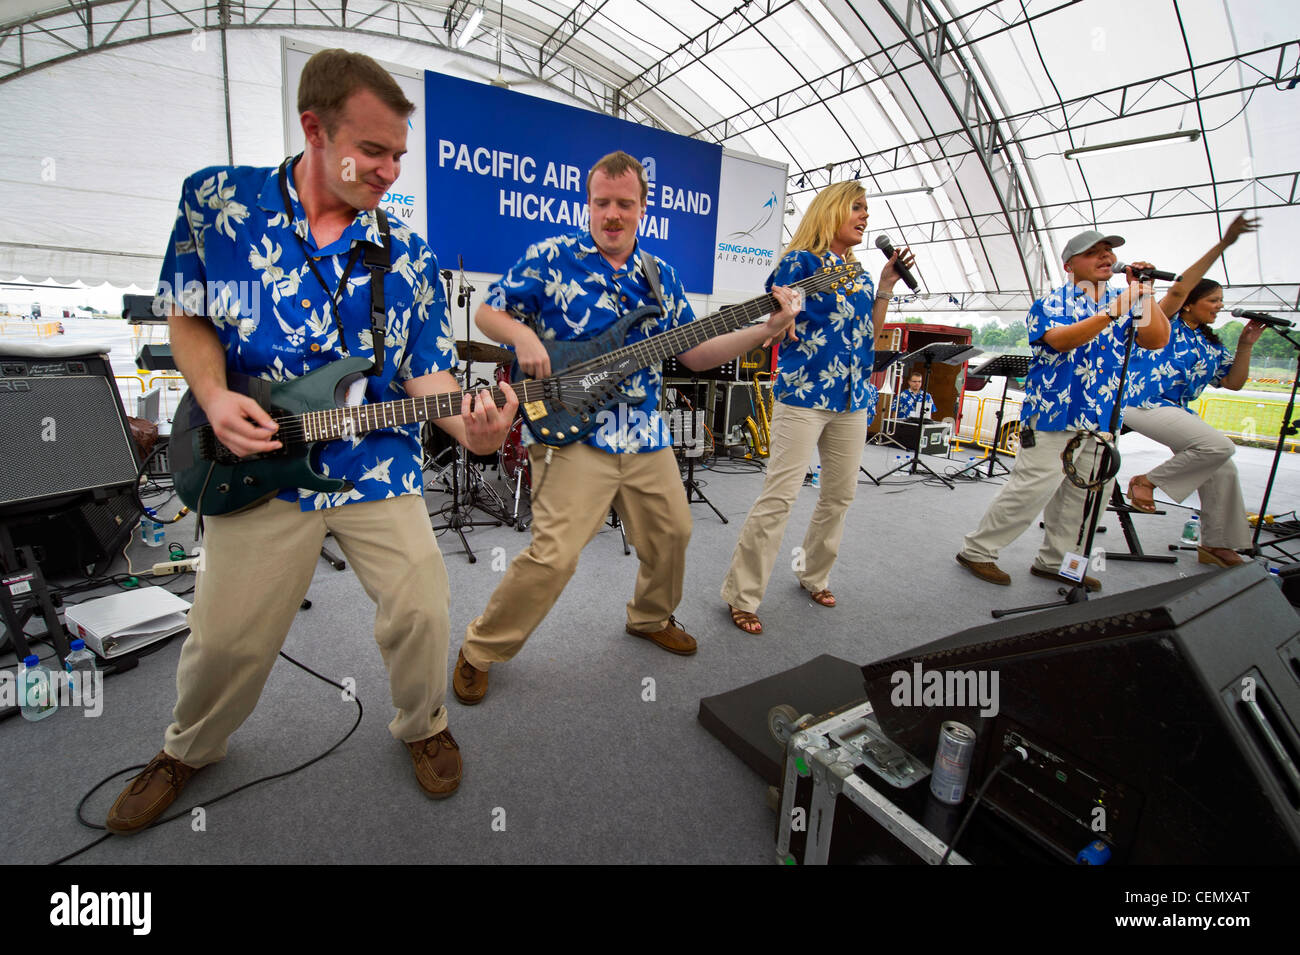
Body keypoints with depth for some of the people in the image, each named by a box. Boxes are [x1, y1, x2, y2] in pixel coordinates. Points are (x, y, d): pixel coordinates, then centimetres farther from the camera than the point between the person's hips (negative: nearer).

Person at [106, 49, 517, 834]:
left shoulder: (408, 256, 1)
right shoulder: (217, 199, 1)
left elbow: (426, 371, -1)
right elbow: (187, 315, 8)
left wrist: (464, 421, -23)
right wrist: (214, 396, -11)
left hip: (378, 466, 1)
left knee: (421, 612, -3)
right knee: (228, 638, 9)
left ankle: (424, 727, 29)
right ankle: (189, 749, 43)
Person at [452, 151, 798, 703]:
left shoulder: (660, 276, 11)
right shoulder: (550, 258, -2)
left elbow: (694, 353, 12)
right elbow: (487, 313, 3)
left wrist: (766, 331, 0)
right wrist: (522, 336, -19)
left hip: (644, 434, 6)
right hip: (571, 432, -5)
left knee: (671, 533, 16)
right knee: (553, 556, -12)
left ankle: (652, 618, 44)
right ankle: (478, 653, 11)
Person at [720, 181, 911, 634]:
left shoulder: (859, 272, 19)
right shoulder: (800, 261, -1)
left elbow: (871, 336, 16)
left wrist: (886, 286, 11)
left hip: (852, 397, 8)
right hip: (804, 392, -8)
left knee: (840, 493, 13)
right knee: (779, 495, -11)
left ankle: (813, 575, 32)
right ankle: (741, 595, 0)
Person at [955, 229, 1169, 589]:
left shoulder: (1125, 302, 15)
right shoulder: (1050, 302, 0)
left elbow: (1157, 339, 2)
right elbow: (1060, 339, -20)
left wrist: (1145, 293, -5)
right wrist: (1110, 313, -30)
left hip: (1103, 420, 7)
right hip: (1053, 415, -6)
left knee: (1086, 494, 10)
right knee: (1032, 488, -11)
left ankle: (1055, 561, 23)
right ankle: (977, 550, 0)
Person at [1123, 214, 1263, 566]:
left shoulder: (1212, 347, 21)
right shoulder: (1167, 325, 1)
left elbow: (1234, 382, 18)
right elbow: (1179, 288, -17)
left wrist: (1246, 345, 7)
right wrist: (1222, 244, -20)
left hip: (1179, 412, 9)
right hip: (1145, 403, -8)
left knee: (1223, 471, 1)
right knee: (1220, 446, -26)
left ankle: (1215, 545, 12)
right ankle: (1147, 481, -8)